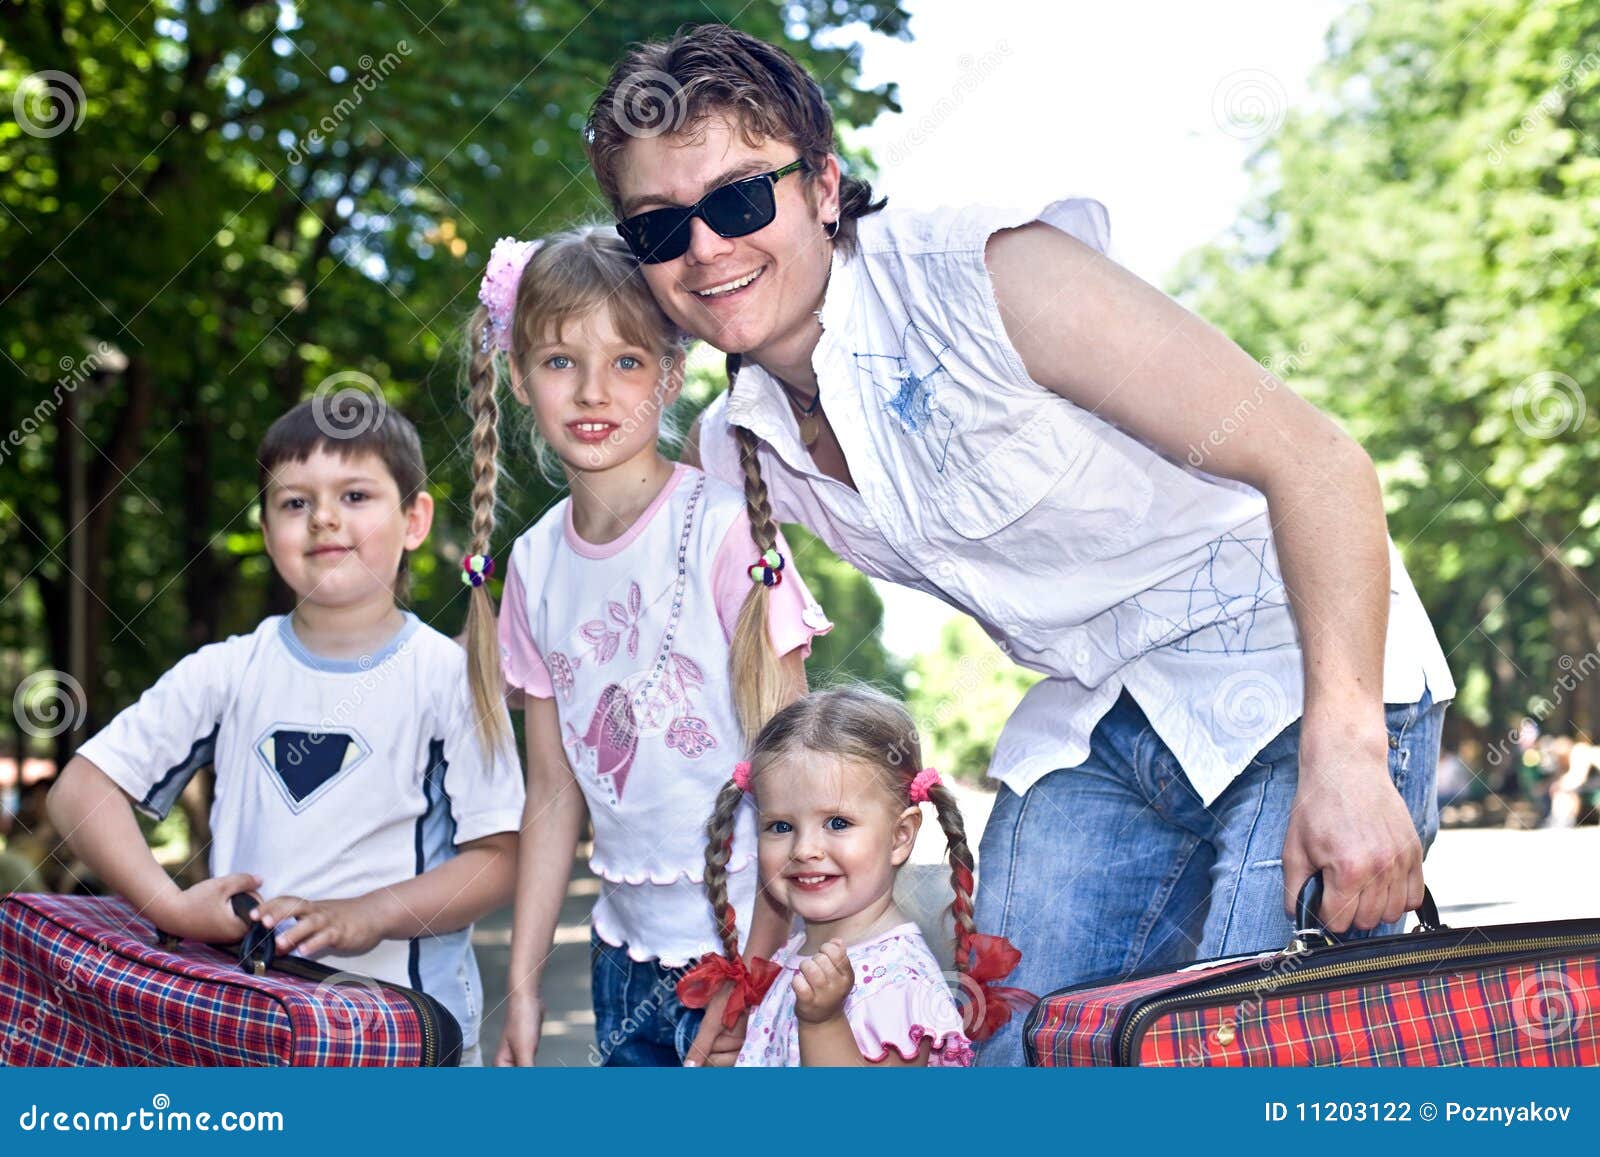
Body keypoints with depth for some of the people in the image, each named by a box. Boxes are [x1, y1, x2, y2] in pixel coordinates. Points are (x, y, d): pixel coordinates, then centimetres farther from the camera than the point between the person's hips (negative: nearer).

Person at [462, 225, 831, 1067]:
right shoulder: (537, 564, 4)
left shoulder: (726, 532, -11)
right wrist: (522, 986, 9)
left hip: (746, 941, -4)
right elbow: (554, 795, 9)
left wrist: (756, 974, -14)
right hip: (628, 956, 5)